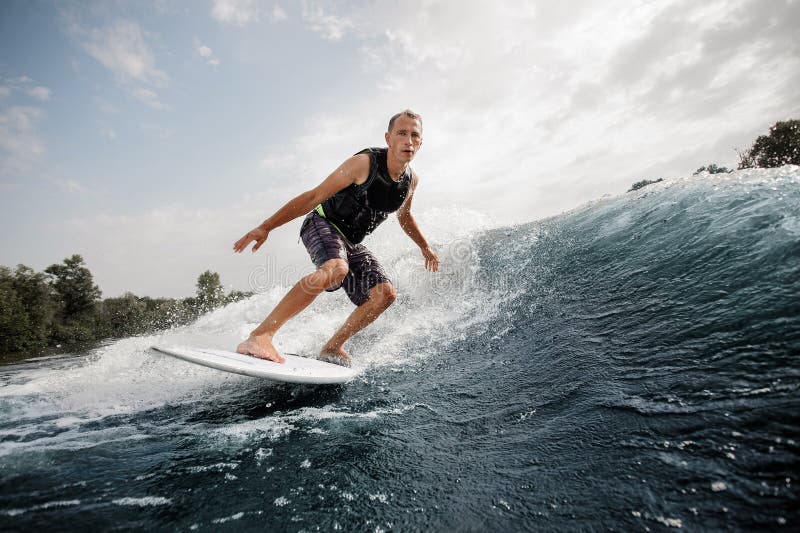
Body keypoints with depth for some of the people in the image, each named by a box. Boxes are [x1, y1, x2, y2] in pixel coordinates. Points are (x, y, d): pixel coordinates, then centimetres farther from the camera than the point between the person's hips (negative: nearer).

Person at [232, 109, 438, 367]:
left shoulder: (412, 180, 1)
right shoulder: (364, 163, -20)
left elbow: (404, 216, 22)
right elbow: (314, 197, -19)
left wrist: (425, 247, 29)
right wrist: (266, 227, -22)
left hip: (351, 243, 7)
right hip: (322, 224, -6)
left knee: (385, 294, -9)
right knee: (336, 269, -38)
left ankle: (332, 348, 2)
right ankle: (259, 336, -39)